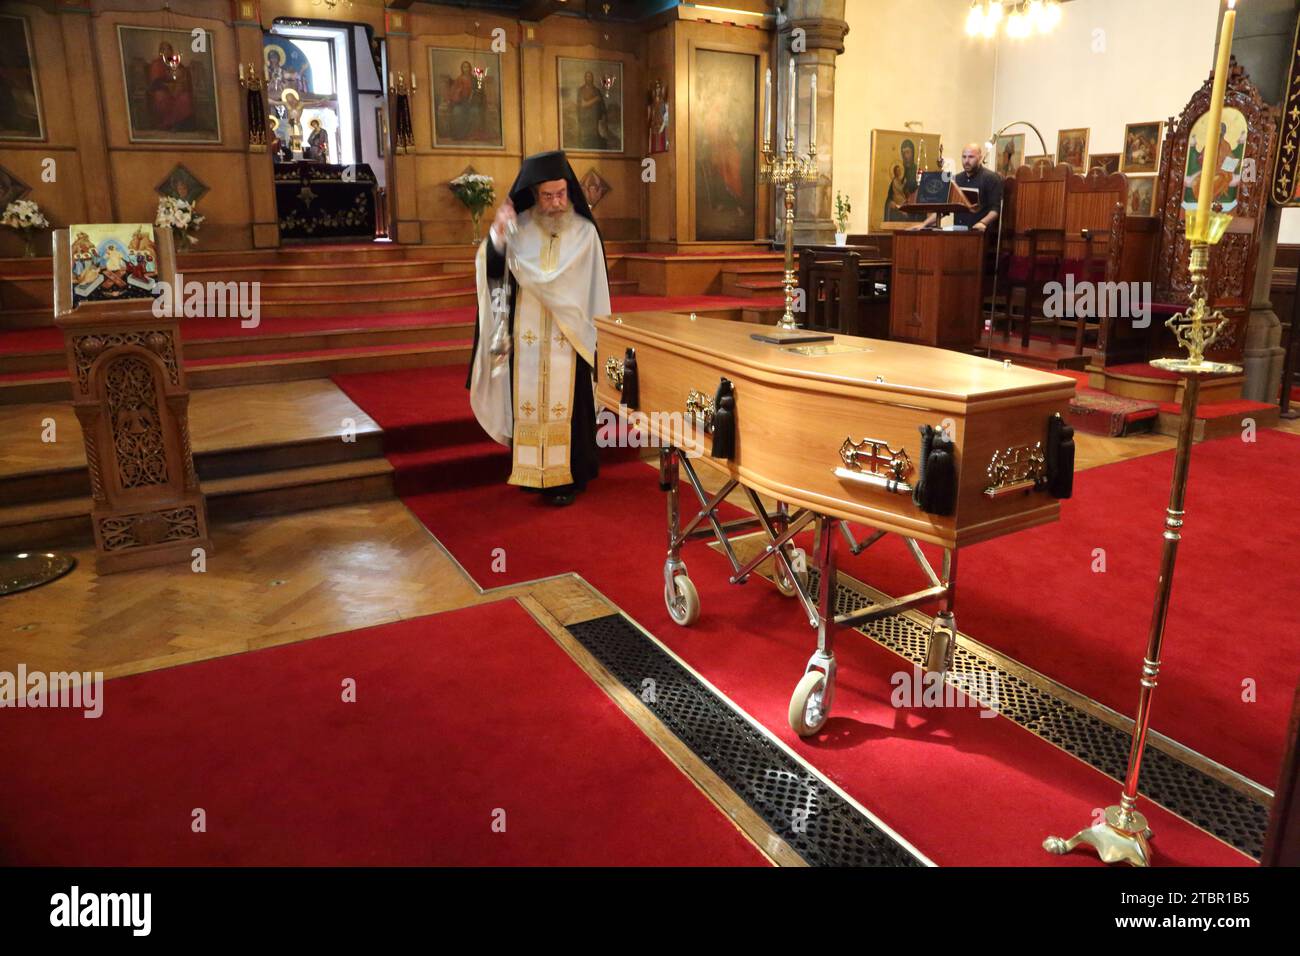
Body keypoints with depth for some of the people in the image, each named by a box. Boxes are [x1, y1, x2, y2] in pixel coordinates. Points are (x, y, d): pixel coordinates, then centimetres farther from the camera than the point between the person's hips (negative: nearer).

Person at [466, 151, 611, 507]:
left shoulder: (584, 232, -5)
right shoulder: (518, 226, 0)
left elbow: (590, 292, -7)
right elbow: (491, 269, -8)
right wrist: (497, 234, -24)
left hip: (567, 340, -2)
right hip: (526, 337, 2)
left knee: (564, 405, 2)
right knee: (527, 402, 8)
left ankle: (565, 476, 13)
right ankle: (531, 470, 21)